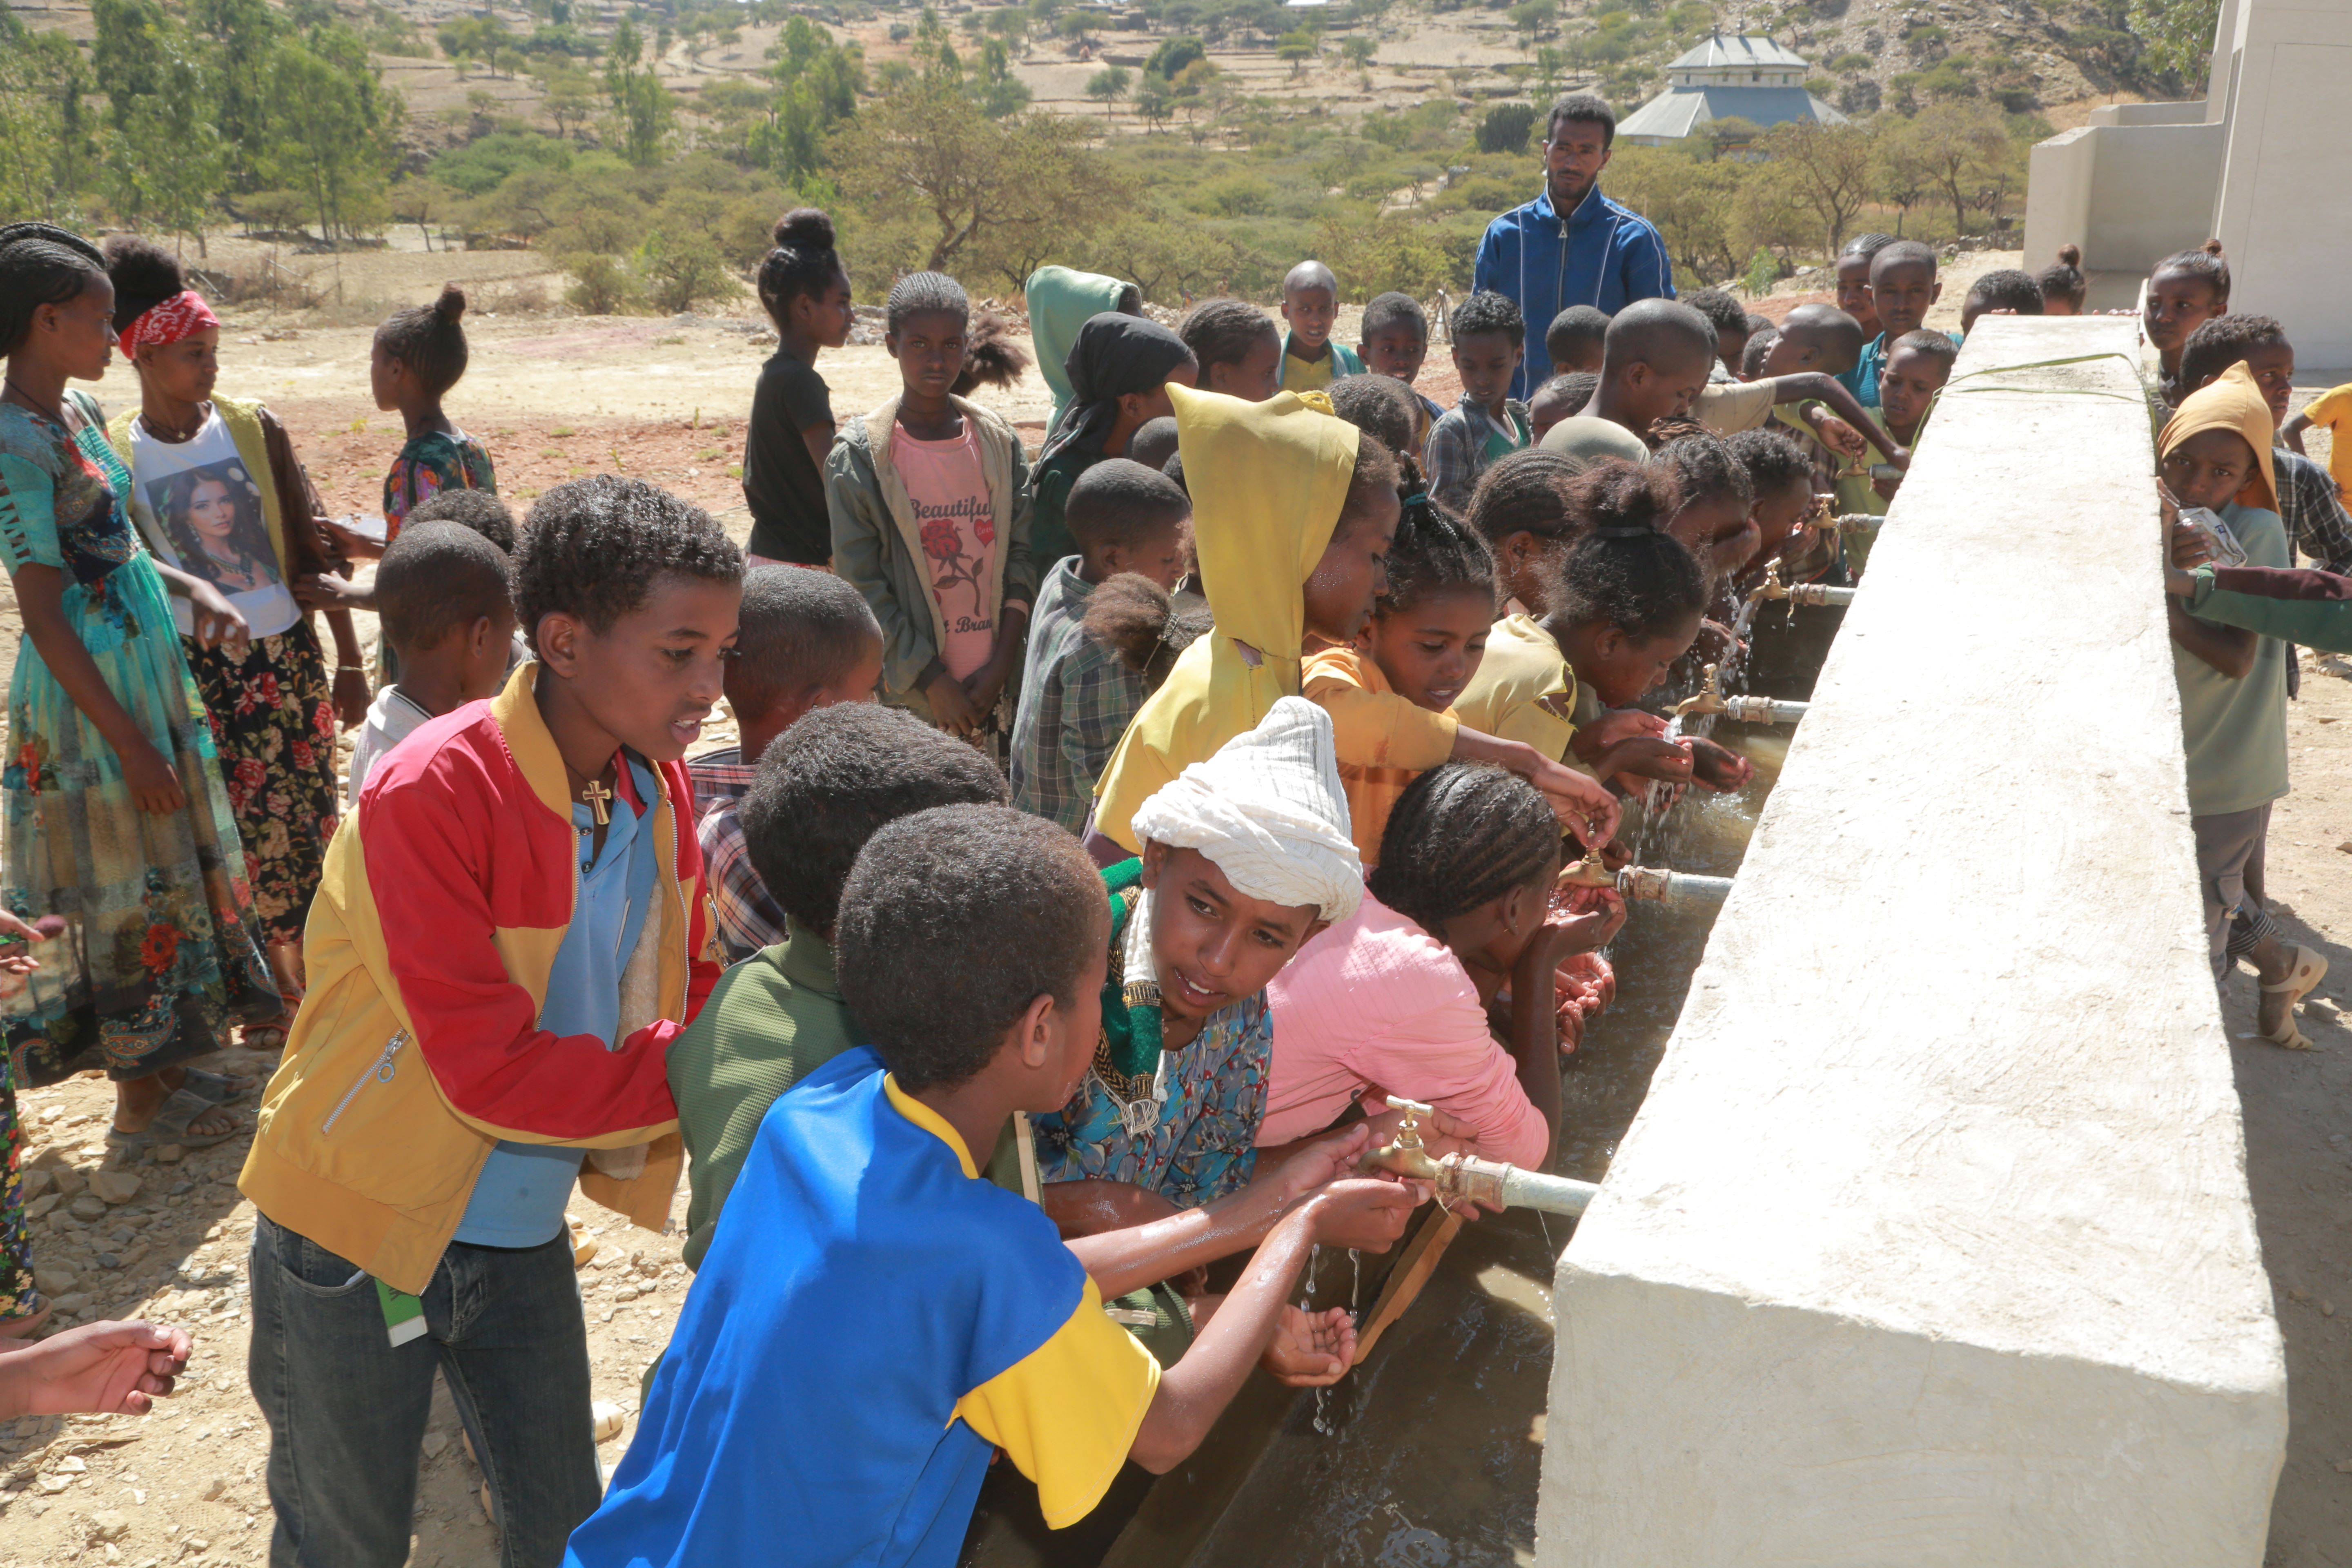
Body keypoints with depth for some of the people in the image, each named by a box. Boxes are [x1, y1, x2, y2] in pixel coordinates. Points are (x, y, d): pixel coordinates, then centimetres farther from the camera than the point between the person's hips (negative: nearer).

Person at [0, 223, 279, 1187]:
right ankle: (141, 1104, 16)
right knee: (120, 885, 2)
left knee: (175, 864, 17)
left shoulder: (78, 410, 7)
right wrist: (129, 742, -20)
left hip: (146, 666, 9)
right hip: (90, 688, -9)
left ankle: (164, 1063, 32)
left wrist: (192, 590, -1)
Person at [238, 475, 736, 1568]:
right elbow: (493, 1073, -29)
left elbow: (687, 990, 4)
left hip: (523, 1241, 5)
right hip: (359, 1243, -5)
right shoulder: (431, 797, -27)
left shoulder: (659, 787, -6)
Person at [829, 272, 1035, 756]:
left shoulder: (999, 441, 8)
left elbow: (1022, 556, 6)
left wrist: (1002, 665, -5)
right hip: (907, 697, -3)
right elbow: (861, 586, -6)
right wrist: (933, 681, -10)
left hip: (994, 691, 3)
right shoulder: (858, 454, -3)